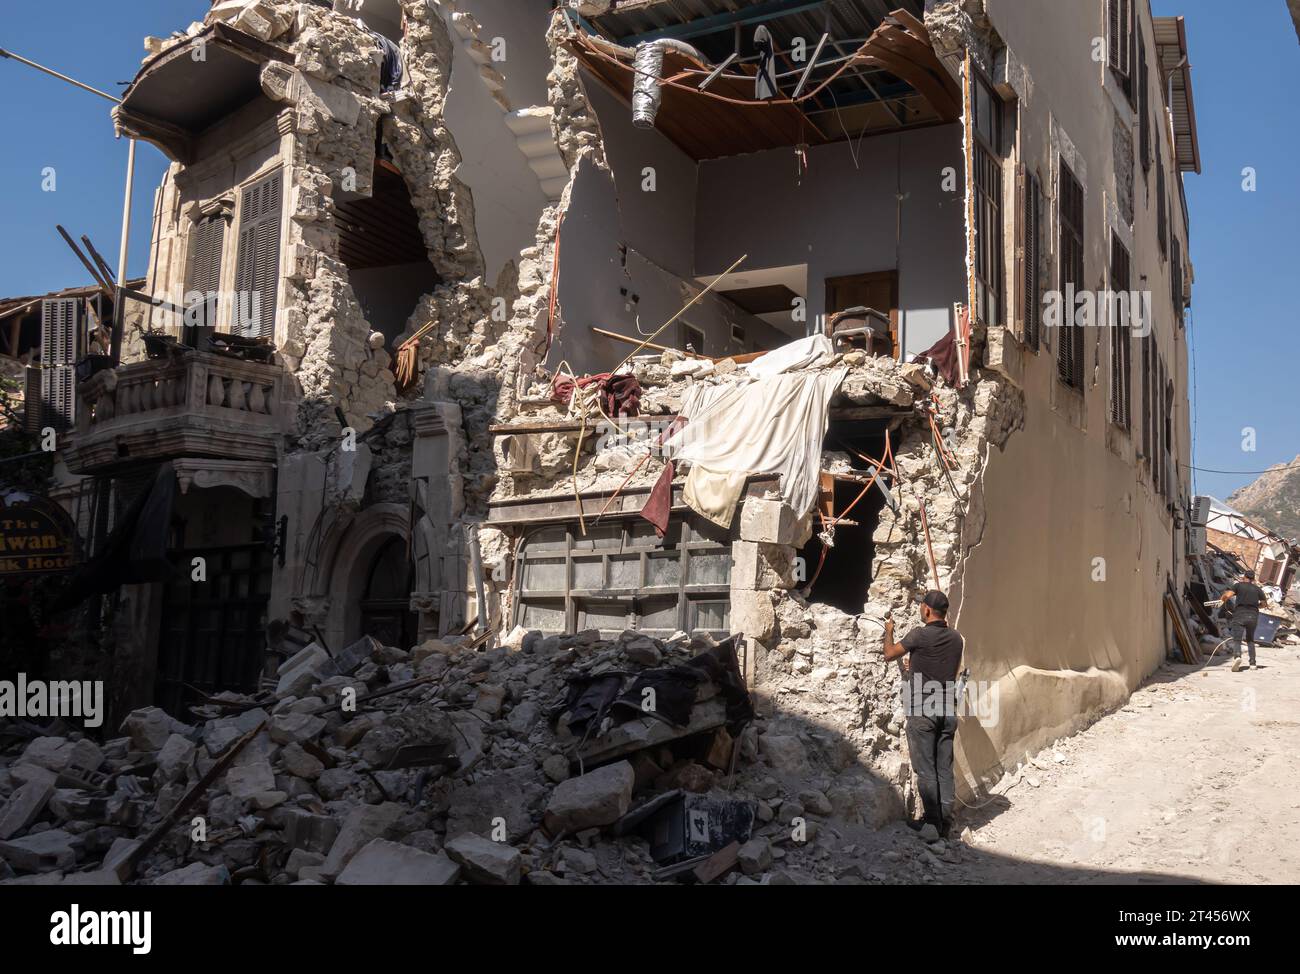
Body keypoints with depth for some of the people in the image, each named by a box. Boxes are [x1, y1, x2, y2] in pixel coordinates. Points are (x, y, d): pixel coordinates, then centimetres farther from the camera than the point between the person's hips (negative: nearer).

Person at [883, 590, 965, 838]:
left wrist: (889, 632, 21)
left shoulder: (920, 635, -12)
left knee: (925, 770, 1)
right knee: (944, 769, 10)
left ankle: (932, 822, 2)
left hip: (922, 711, -5)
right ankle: (946, 821, 13)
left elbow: (889, 654, 3)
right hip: (948, 711, 5)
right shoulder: (956, 638, 5)